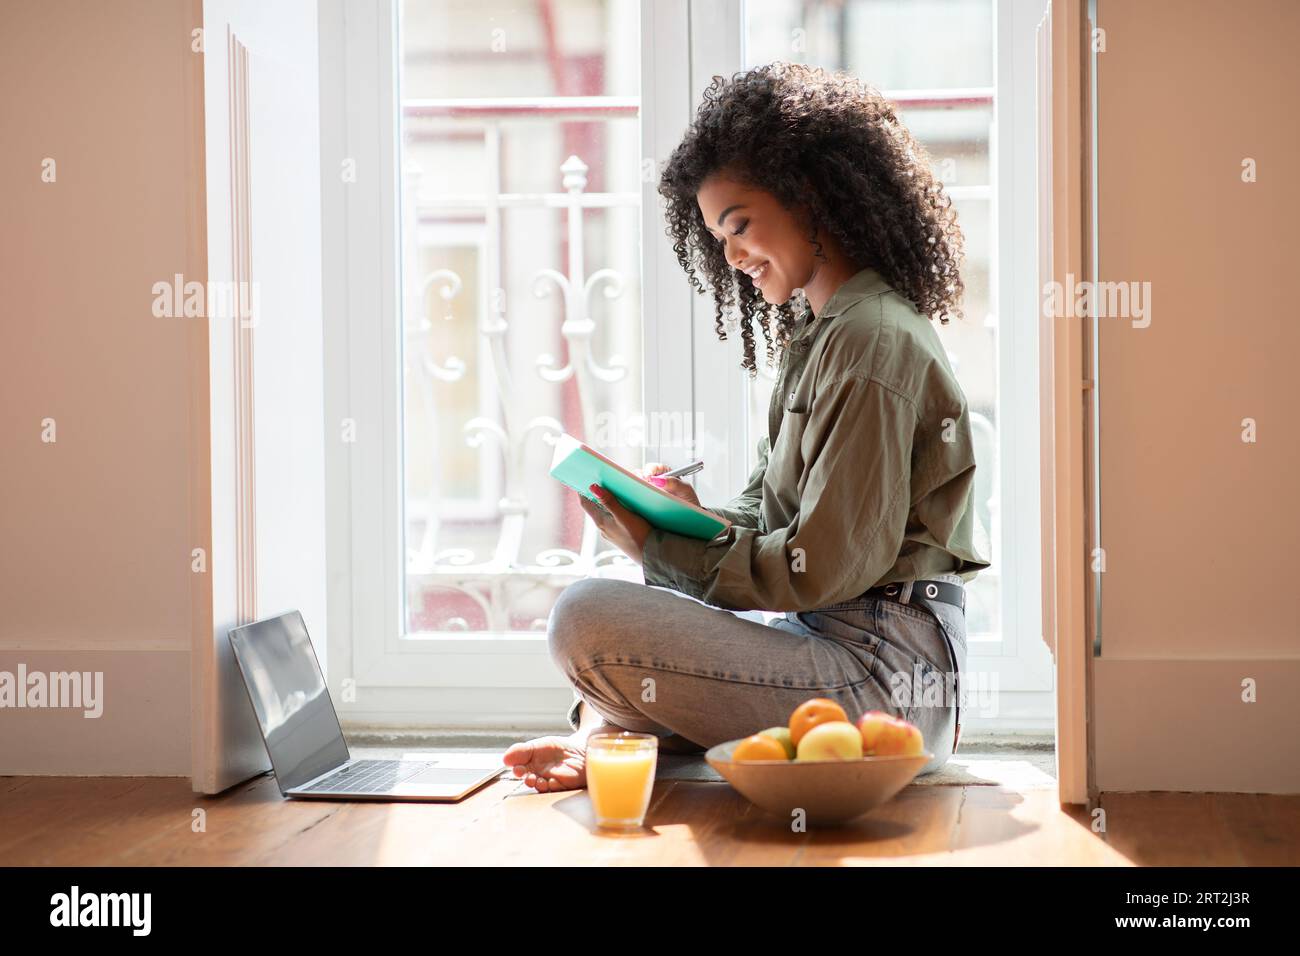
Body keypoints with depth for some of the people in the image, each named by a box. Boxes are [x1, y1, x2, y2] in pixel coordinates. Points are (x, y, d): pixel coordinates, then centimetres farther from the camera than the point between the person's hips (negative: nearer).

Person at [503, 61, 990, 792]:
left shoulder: (871, 341, -14)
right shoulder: (823, 335, 18)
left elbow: (829, 567, -19)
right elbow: (773, 519, 19)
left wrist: (662, 547, -10)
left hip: (882, 673, -11)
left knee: (588, 620, -25)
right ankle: (601, 738, 0)